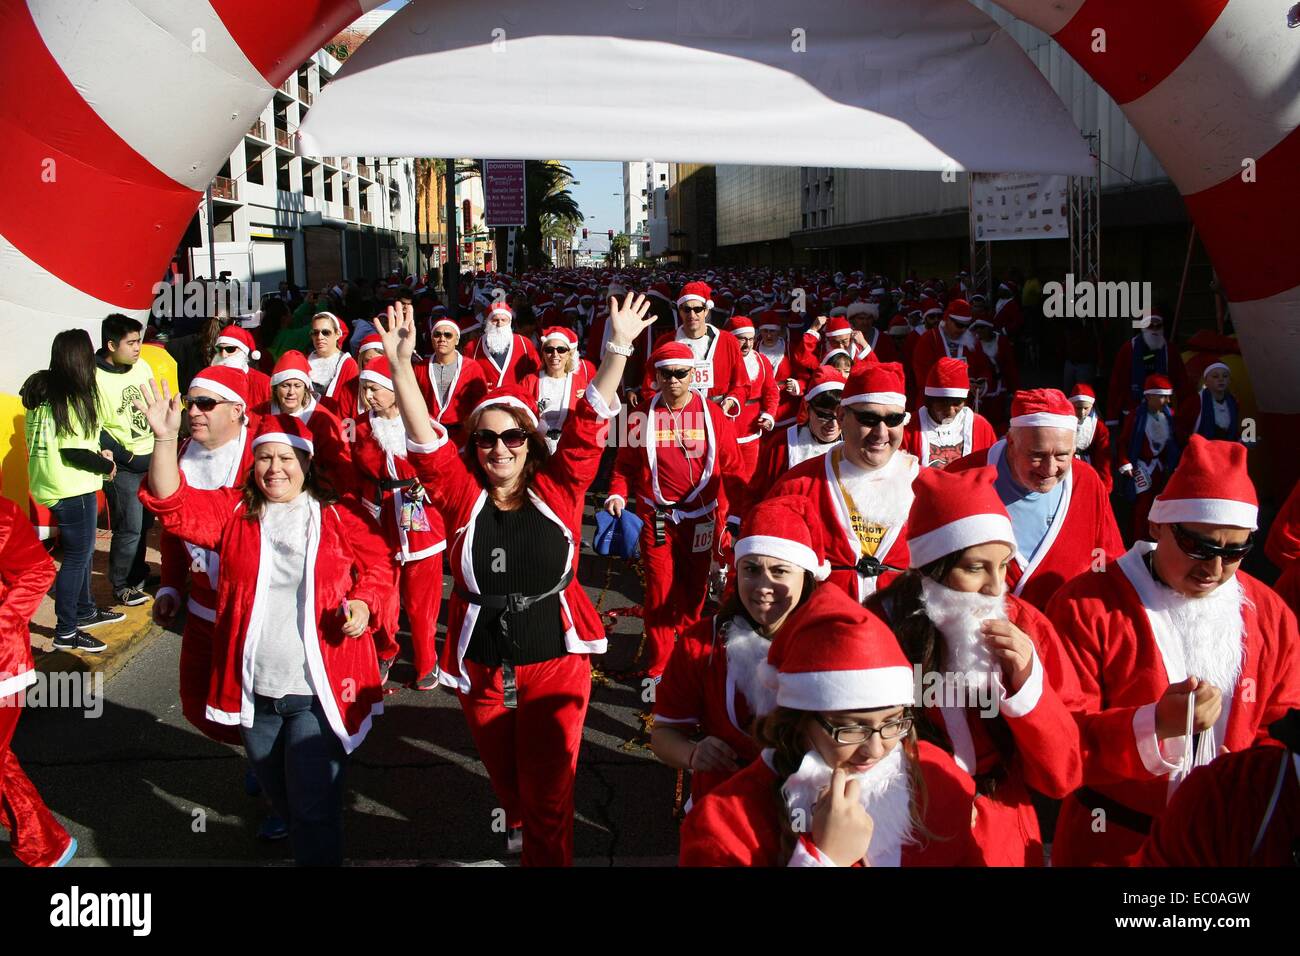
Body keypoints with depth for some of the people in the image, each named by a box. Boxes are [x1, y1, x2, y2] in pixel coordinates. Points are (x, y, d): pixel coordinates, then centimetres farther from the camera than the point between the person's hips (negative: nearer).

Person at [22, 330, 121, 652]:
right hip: (72, 489, -9)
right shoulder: (71, 398, -19)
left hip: (54, 485, 9)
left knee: (82, 550, 21)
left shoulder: (44, 391, 9)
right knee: (77, 556, -2)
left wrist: (96, 455, 9)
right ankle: (65, 632, 3)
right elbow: (73, 451, -21)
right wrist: (106, 465, -6)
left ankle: (84, 610, 35)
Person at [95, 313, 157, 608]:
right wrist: (126, 457, -15)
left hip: (152, 458, 6)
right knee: (129, 527, -4)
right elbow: (93, 428, -13)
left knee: (146, 520, 14)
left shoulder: (142, 366, 2)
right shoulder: (95, 378, -15)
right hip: (123, 466, -6)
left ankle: (137, 572, 33)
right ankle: (122, 585, 13)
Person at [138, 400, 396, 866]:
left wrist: (363, 604, -17)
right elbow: (174, 505, -9)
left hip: (319, 691, -3)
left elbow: (380, 569, 3)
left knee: (314, 805, 0)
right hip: (254, 691, 4)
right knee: (276, 791, 22)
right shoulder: (234, 509, 3)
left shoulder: (341, 513, -3)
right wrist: (166, 440, -22)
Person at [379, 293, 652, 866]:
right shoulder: (462, 496, -4)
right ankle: (517, 827, 54)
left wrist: (616, 350, -19)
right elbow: (425, 439, -12)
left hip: (555, 663, -2)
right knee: (506, 782, 23)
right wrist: (401, 364, -22)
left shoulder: (557, 489, -5)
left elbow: (588, 427, -11)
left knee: (548, 799, 1)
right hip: (480, 669, 2)